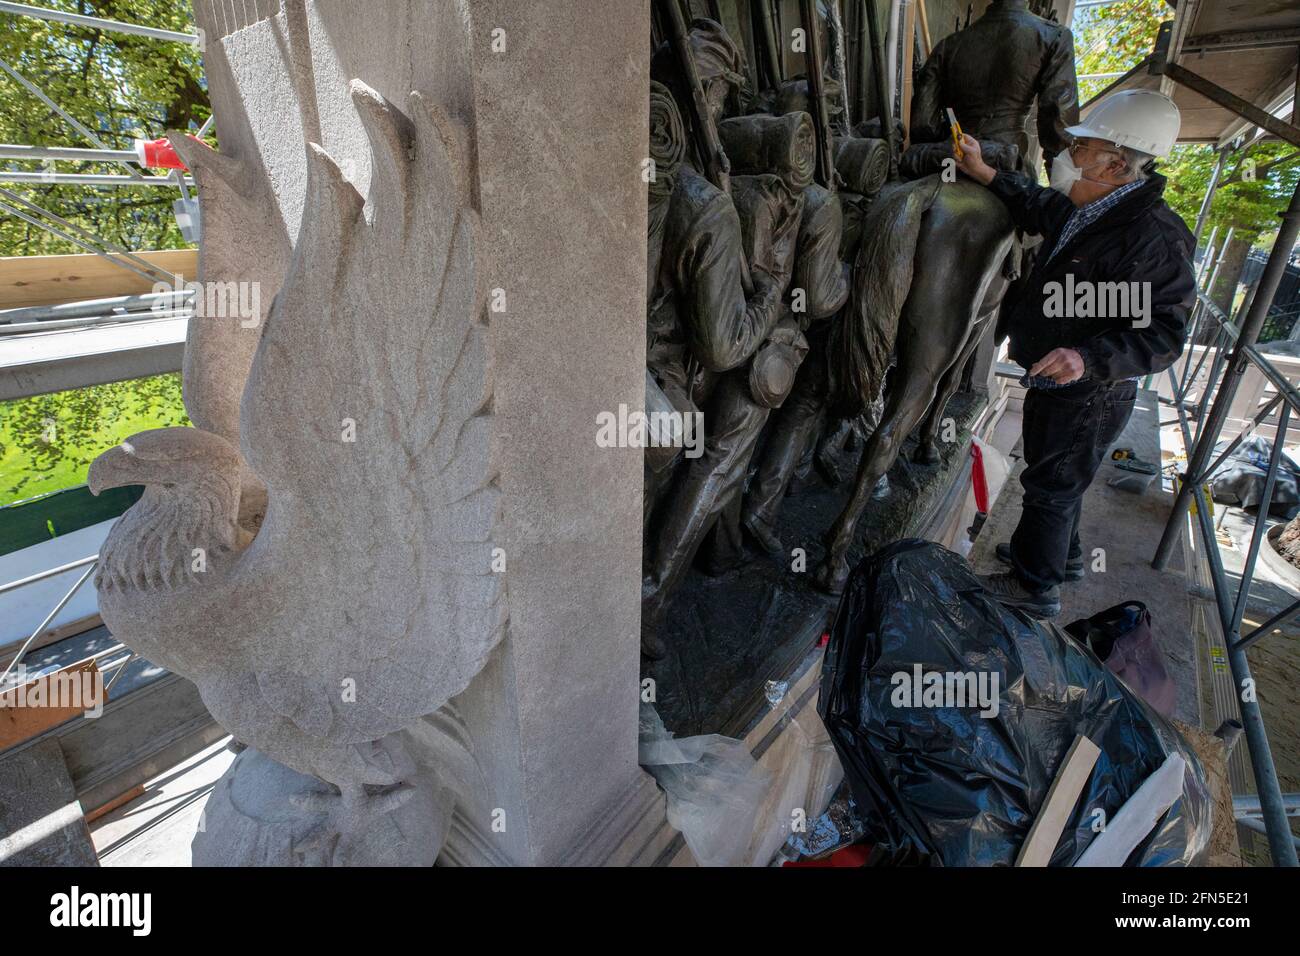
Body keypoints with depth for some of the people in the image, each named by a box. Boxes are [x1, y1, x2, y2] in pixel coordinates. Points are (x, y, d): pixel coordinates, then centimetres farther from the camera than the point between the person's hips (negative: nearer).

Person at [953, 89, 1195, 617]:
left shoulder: (1152, 237, -27)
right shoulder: (1087, 209, 2)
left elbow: (1161, 334, -29)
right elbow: (1037, 206, 23)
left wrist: (1088, 357, -45)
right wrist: (983, 172, 15)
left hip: (1085, 399, -9)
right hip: (1056, 385, 10)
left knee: (1052, 489, 6)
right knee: (1056, 478, 25)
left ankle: (1036, 587, 27)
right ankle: (1063, 556, 48)